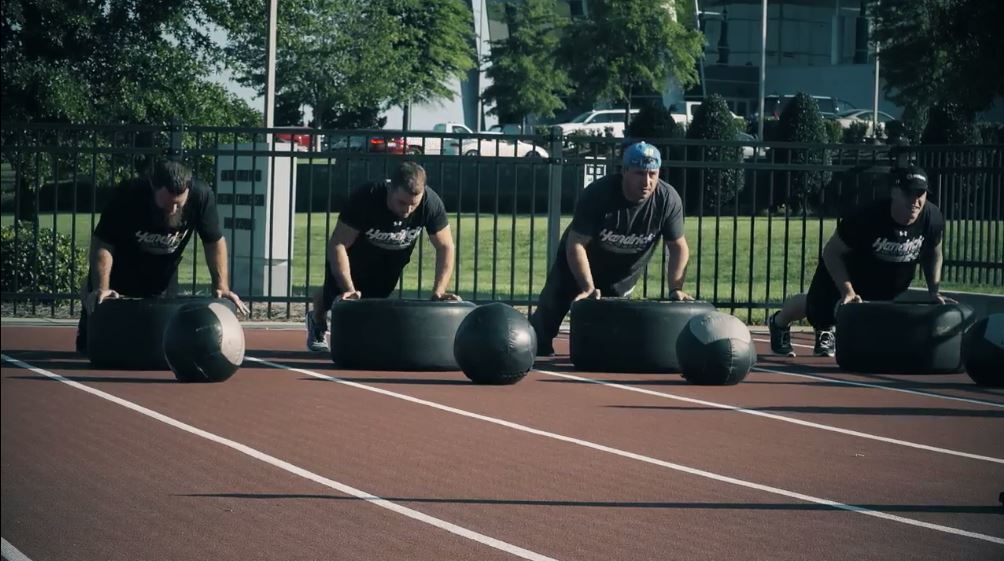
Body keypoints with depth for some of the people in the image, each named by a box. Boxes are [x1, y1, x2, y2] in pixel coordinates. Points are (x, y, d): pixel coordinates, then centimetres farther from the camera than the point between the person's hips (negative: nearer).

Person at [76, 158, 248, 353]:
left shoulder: (201, 196, -27)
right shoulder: (127, 196, -34)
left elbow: (214, 242, -14)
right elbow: (102, 244, -29)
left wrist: (222, 286, -24)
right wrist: (101, 288, -40)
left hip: (162, 278, 3)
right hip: (120, 272, -3)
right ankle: (89, 295, 33)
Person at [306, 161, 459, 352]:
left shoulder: (431, 203, -33)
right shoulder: (365, 198, -41)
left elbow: (445, 247, -21)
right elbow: (338, 244, -36)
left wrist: (439, 291, -31)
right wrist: (349, 289, -43)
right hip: (355, 254, -2)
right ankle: (317, 323, 44)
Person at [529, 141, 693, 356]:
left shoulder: (669, 200, -23)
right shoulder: (597, 194, -32)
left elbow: (678, 247, -13)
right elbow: (576, 244, -31)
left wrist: (675, 288, -26)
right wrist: (588, 288, -39)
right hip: (577, 267, -3)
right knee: (546, 323, -3)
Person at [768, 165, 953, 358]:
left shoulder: (932, 218, -28)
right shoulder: (867, 217, -41)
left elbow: (933, 253, -5)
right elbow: (832, 251, -29)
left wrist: (934, 291, -12)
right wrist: (847, 291, -36)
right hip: (846, 270, -4)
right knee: (817, 310, 12)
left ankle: (824, 330, 57)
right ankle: (779, 322, 46)